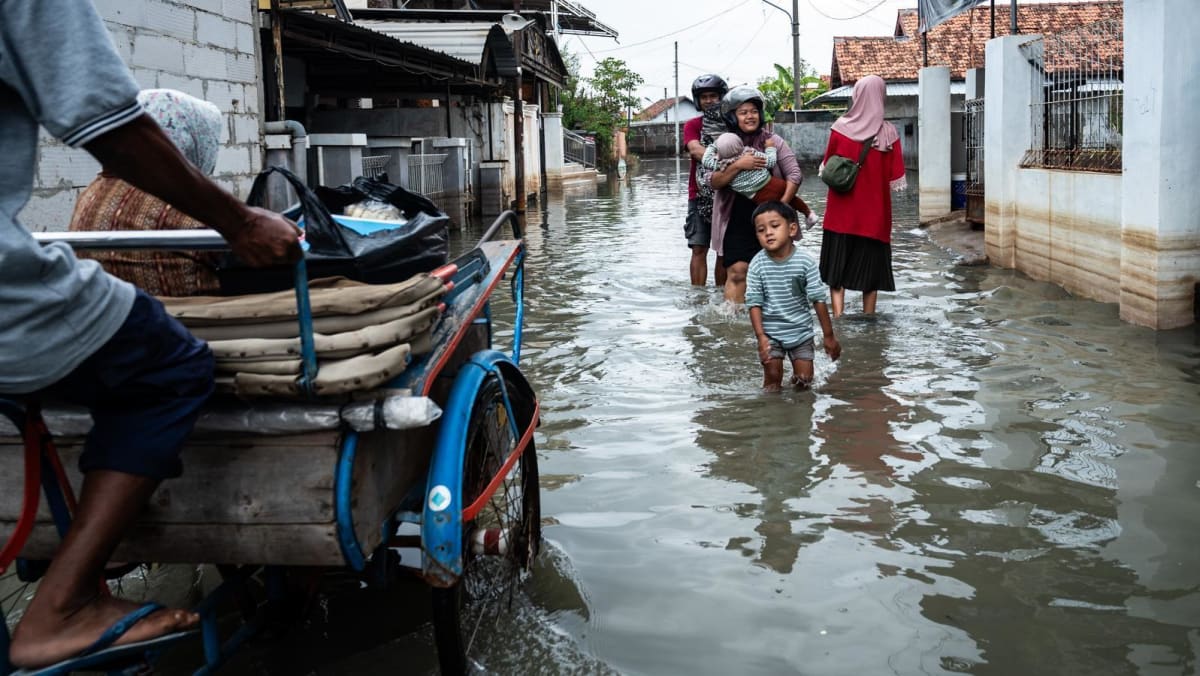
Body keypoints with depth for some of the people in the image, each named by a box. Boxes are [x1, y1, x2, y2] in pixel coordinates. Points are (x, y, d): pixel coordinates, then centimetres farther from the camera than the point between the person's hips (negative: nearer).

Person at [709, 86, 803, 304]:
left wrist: (781, 206, -13)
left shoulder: (774, 141, 5)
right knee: (736, 272, -11)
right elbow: (714, 182, -5)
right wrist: (737, 166, -21)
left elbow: (794, 175, -1)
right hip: (737, 222, -1)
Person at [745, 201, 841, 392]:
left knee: (804, 381, 7)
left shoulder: (805, 262, -14)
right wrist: (760, 336, -17)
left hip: (801, 331, 1)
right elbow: (754, 303, -10)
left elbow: (819, 299, -8)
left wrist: (828, 336, -4)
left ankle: (797, 376, 40)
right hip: (771, 333, -1)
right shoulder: (757, 265, -13)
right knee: (772, 376, 1)